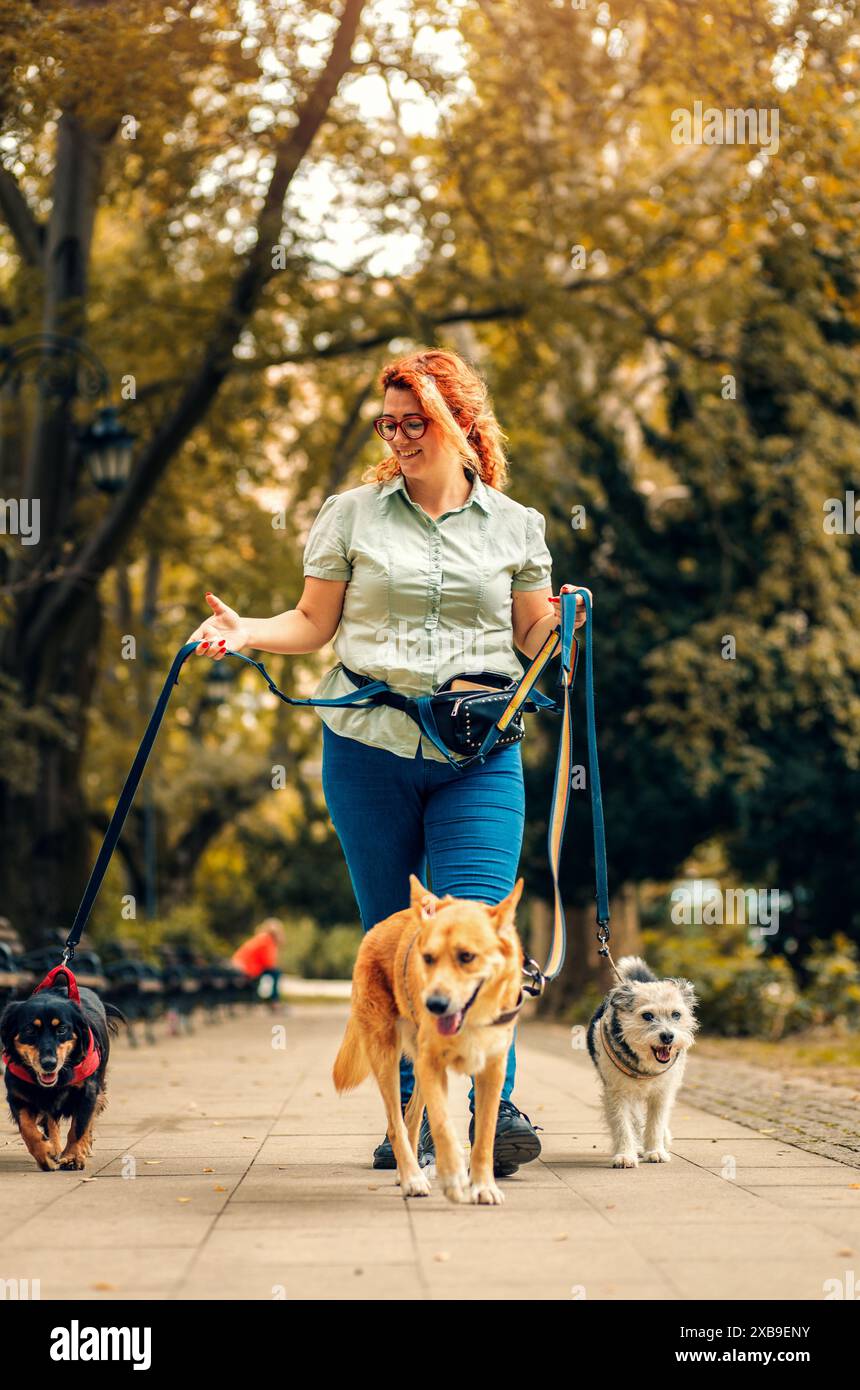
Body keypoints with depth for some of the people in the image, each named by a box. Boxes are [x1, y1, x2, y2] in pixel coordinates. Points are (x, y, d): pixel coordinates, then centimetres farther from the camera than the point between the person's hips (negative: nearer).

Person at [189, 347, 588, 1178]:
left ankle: (496, 1112, -13)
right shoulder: (352, 515, 8)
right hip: (369, 748, 1)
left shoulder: (516, 526, 10)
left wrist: (563, 619, -8)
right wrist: (245, 632, -6)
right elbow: (315, 623, 11)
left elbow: (531, 638, 13)